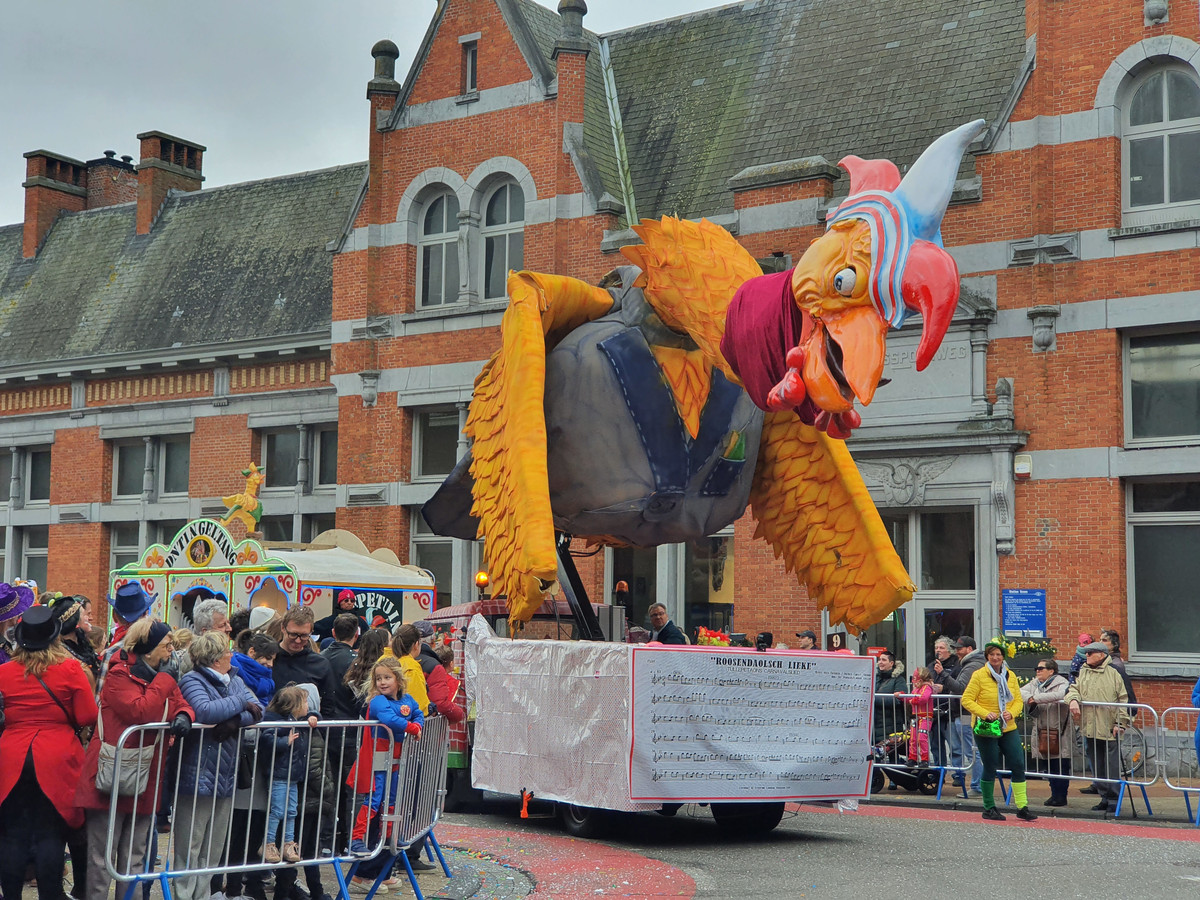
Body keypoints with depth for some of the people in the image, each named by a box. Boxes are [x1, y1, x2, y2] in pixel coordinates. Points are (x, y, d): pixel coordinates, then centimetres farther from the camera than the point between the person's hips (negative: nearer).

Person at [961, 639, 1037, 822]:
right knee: (990, 768, 2)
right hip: (985, 730, -5)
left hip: (1008, 728, 5)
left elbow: (1018, 700, 13)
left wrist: (1011, 713, -8)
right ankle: (989, 809, 15)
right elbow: (967, 700, -9)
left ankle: (1022, 807, 7)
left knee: (1018, 765, 0)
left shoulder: (1010, 676, 7)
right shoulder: (979, 675, -8)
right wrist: (985, 713, -19)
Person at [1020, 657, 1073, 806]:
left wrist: (1036, 698, -21)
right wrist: (1029, 698, -15)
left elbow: (1060, 695, -28)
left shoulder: (1061, 683, -7)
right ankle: (1055, 794, 20)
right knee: (1049, 766, 12)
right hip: (1042, 732, 7)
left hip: (1059, 732, -7)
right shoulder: (1036, 683, 14)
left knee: (1061, 766, -3)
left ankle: (1060, 796, 3)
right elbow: (1021, 691, 7)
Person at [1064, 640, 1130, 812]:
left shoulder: (1113, 674, -1)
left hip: (1110, 729, -5)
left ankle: (1114, 799, 5)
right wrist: (1073, 700, -14)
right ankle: (1104, 798, 19)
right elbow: (1074, 689, 10)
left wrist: (1120, 723, -7)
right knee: (1096, 766, 10)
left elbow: (1123, 700, -1)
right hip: (1089, 727, 5)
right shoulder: (1082, 673, 13)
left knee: (1112, 766, -3)